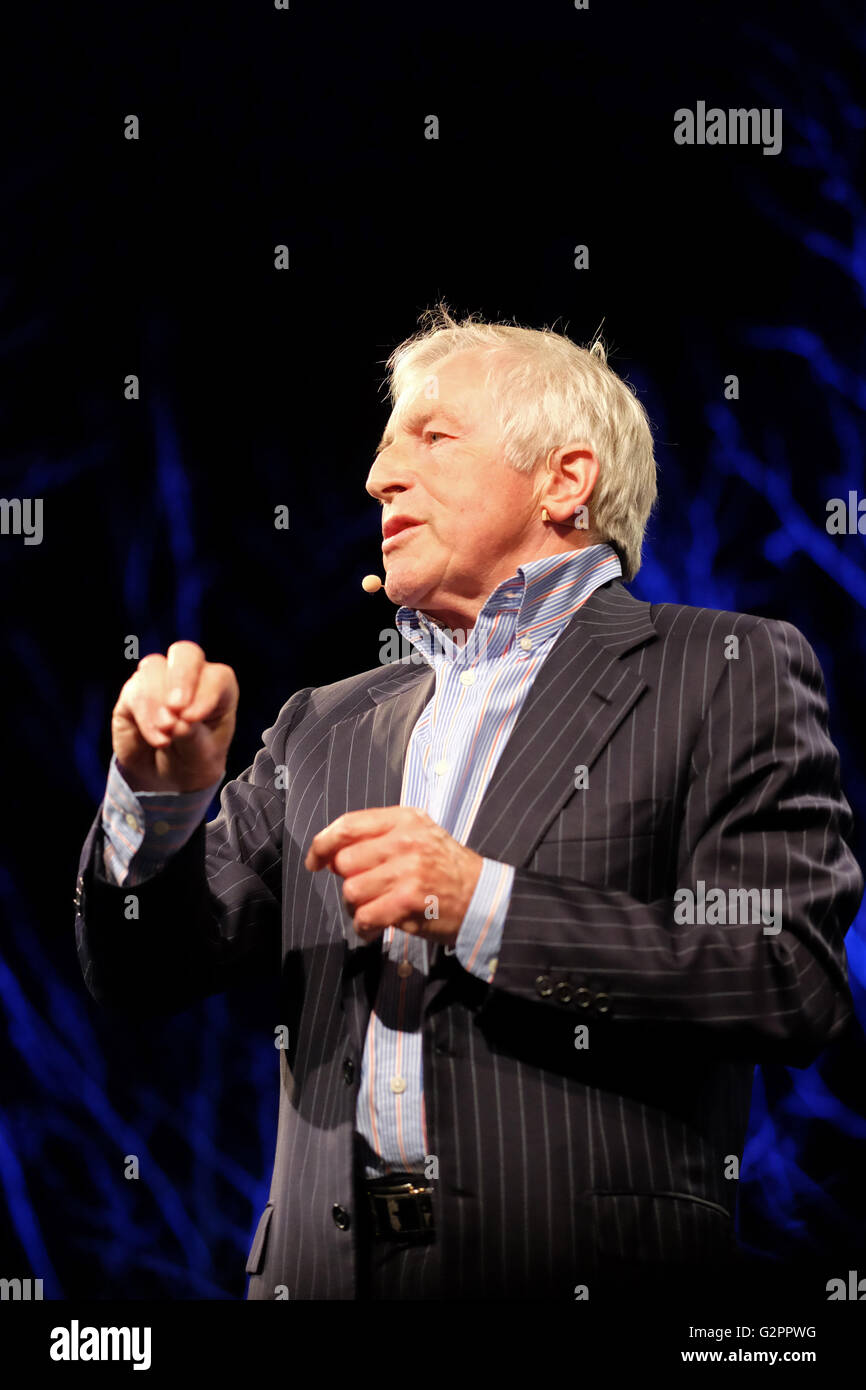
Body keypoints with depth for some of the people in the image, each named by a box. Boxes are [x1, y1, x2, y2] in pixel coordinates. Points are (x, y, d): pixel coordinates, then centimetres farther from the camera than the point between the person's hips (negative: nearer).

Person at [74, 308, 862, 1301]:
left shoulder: (727, 671, 2)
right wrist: (163, 792, -3)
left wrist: (482, 907, -14)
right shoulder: (325, 728, 17)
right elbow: (148, 978, 15)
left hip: (592, 1270, -4)